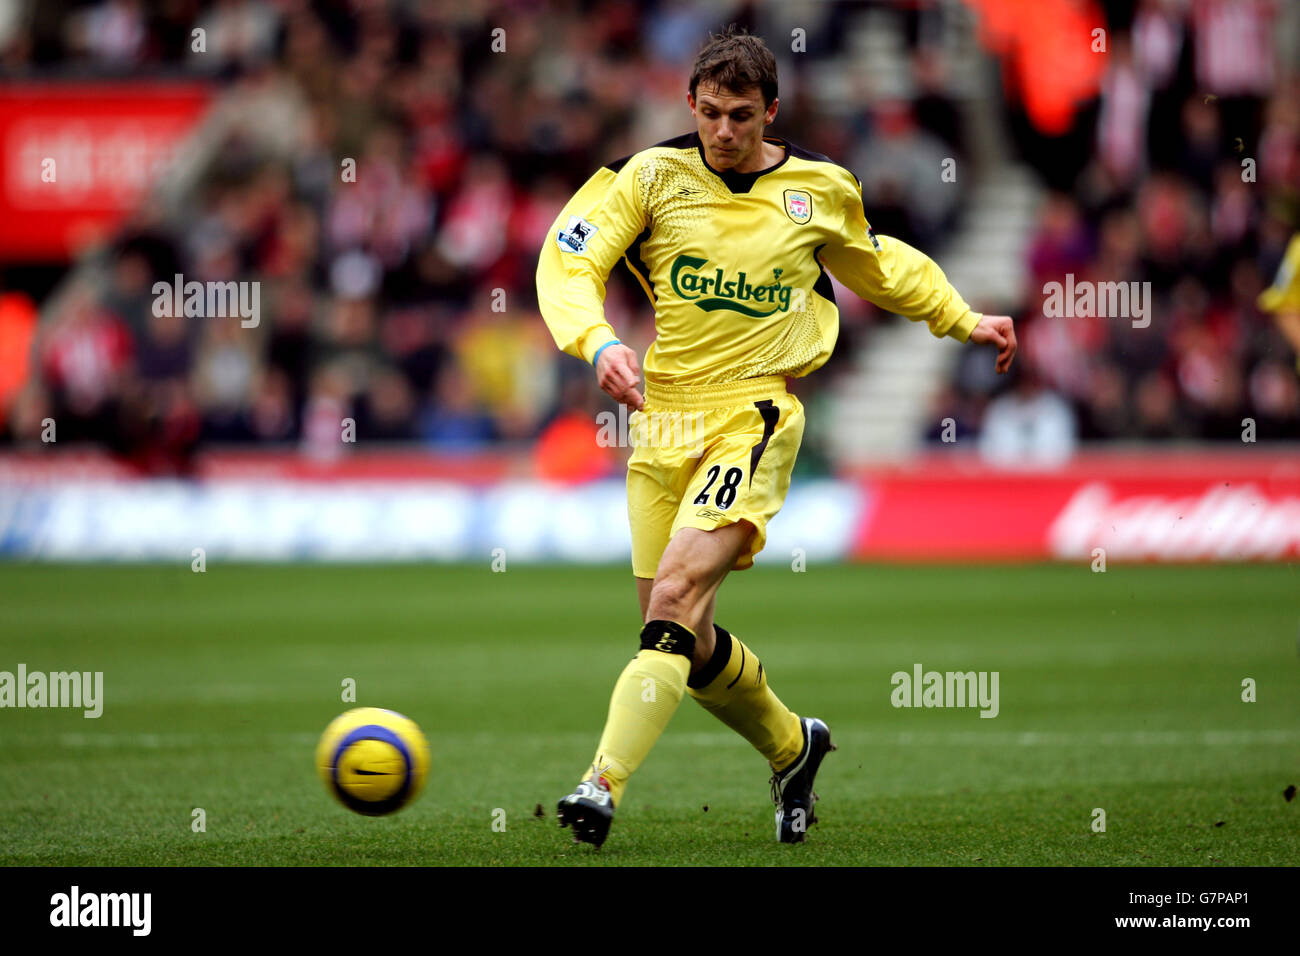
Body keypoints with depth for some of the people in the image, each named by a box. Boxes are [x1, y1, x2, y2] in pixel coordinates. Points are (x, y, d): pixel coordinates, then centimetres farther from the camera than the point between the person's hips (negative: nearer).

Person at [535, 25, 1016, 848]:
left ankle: (603, 786, -29)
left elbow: (879, 264, 25)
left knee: (676, 594, -23)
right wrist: (598, 342, -25)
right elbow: (569, 261, -7)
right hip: (662, 422, 3)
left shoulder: (823, 190, 4)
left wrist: (963, 320, 27)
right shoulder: (652, 175, 0)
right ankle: (792, 744, 34)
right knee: (683, 641, 6)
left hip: (753, 421, -3)